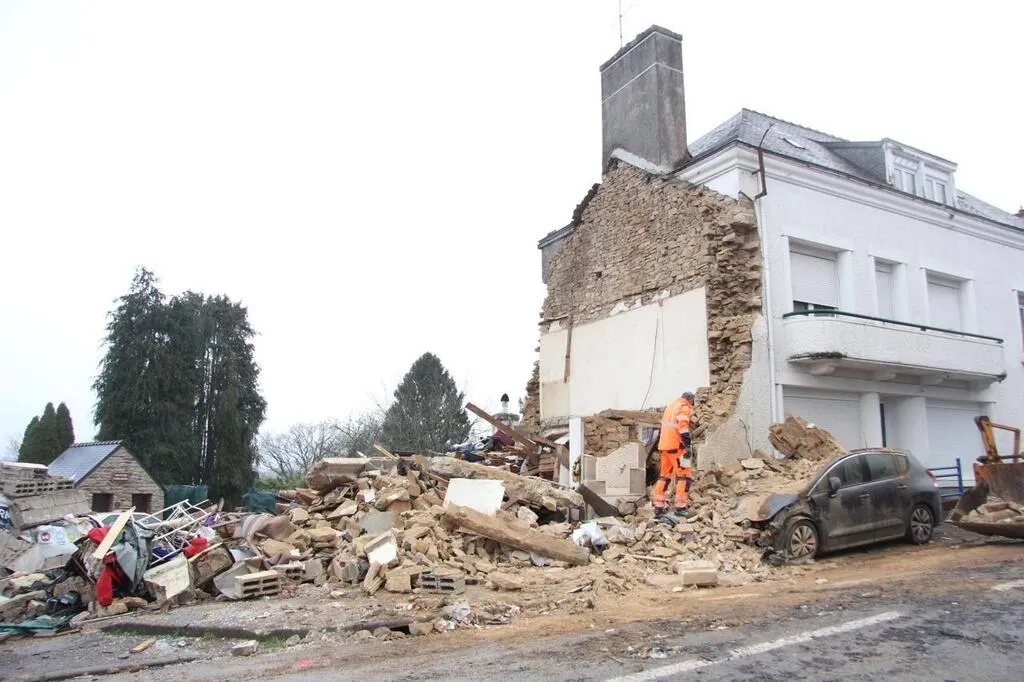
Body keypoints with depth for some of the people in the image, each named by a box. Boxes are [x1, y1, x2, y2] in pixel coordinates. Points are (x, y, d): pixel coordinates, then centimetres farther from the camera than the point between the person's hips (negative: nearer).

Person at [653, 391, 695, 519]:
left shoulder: (671, 405, 21)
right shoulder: (684, 407, -6)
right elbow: (683, 427, -19)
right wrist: (688, 446, -22)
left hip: (664, 445, 9)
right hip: (676, 446, -8)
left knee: (665, 474, 13)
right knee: (684, 474, -4)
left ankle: (659, 505, 14)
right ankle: (681, 506, -10)